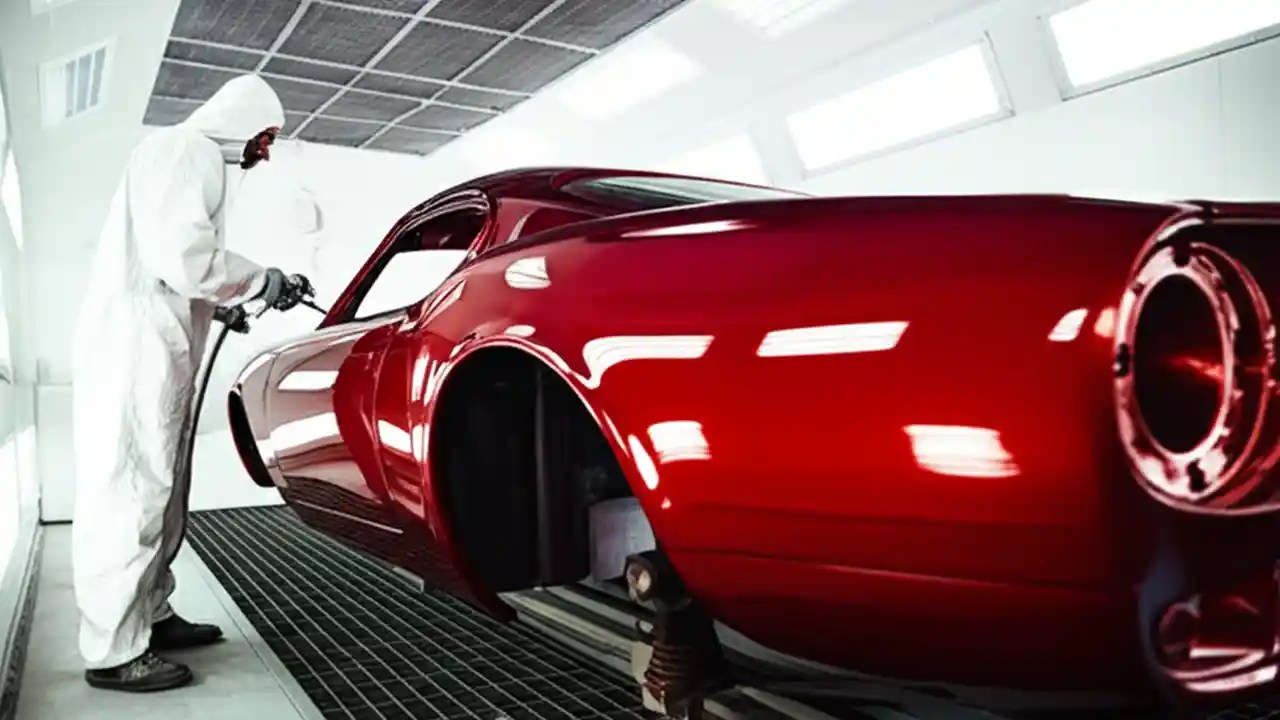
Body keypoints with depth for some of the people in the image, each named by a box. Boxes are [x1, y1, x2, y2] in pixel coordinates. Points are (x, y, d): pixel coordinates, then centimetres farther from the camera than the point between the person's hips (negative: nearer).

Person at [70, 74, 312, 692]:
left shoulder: (191, 156, 24)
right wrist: (261, 281, -9)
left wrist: (233, 302, 16)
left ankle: (148, 617, 24)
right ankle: (114, 653, -1)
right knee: (129, 494, -7)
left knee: (156, 492, 14)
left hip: (150, 350, 11)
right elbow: (181, 257, -20)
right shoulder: (189, 150, -8)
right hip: (136, 351, -11)